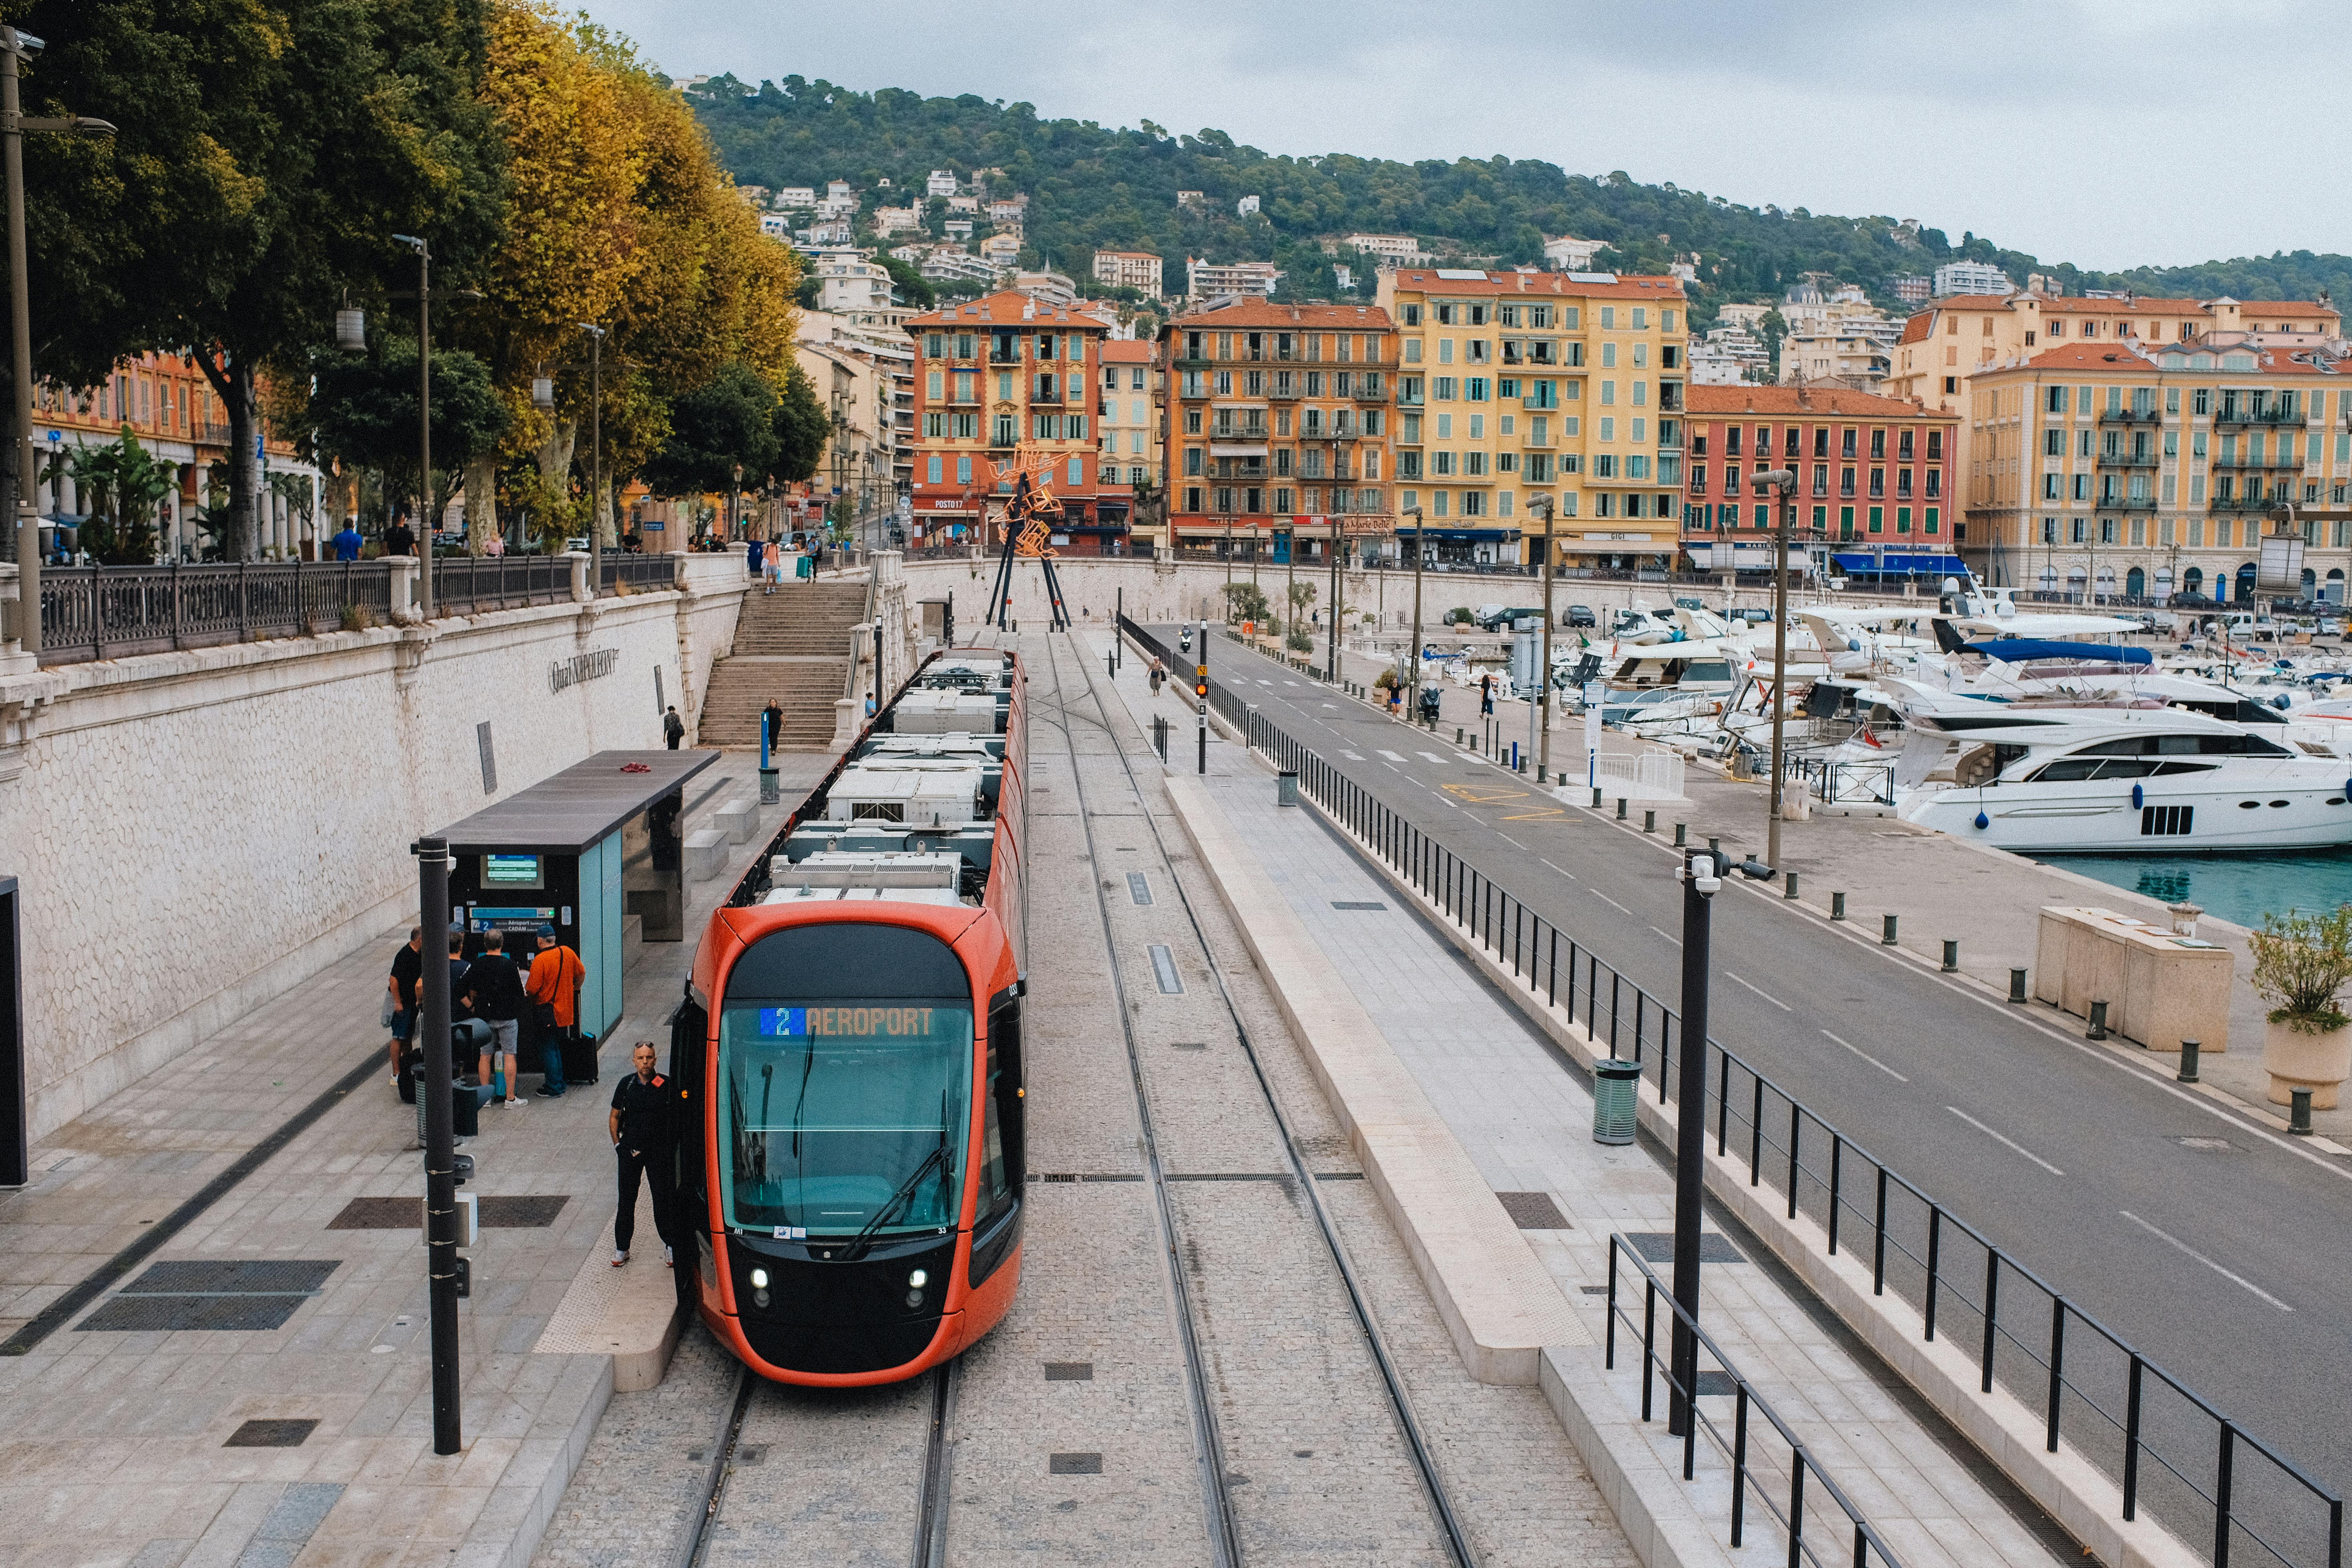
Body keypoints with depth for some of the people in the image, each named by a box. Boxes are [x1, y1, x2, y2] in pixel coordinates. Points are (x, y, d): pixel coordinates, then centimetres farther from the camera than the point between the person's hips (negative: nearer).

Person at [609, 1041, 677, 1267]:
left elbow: (678, 1116, 2)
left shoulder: (667, 1085, -6)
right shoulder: (626, 1085, 1)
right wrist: (617, 1143, 2)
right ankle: (621, 1248, 19)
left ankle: (670, 1246, 14)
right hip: (630, 1150, 2)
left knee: (663, 1199, 2)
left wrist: (673, 1145, -6)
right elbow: (615, 1116, 11)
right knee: (627, 1200, 8)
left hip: (659, 1151, -2)